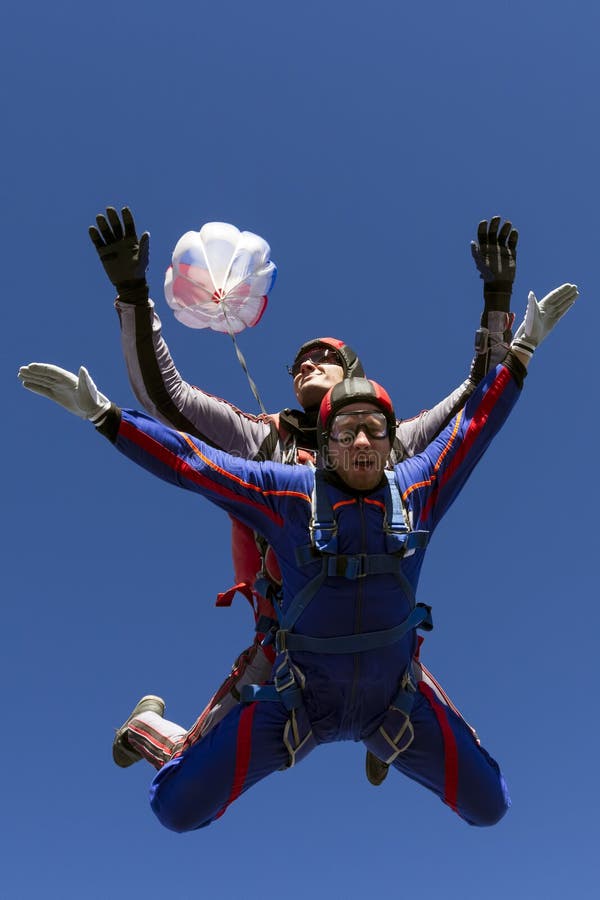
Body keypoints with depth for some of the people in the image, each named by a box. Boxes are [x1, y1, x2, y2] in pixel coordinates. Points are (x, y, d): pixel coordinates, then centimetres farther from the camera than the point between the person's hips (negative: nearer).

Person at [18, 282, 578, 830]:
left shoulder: (416, 490, -6)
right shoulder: (288, 493, -12)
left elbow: (475, 424, 2)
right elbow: (190, 463, -12)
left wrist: (521, 349, 5)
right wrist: (102, 413, -15)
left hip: (393, 700, 2)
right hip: (301, 702, -2)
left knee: (489, 809, 11)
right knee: (178, 809, -3)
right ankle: (148, 724, 31)